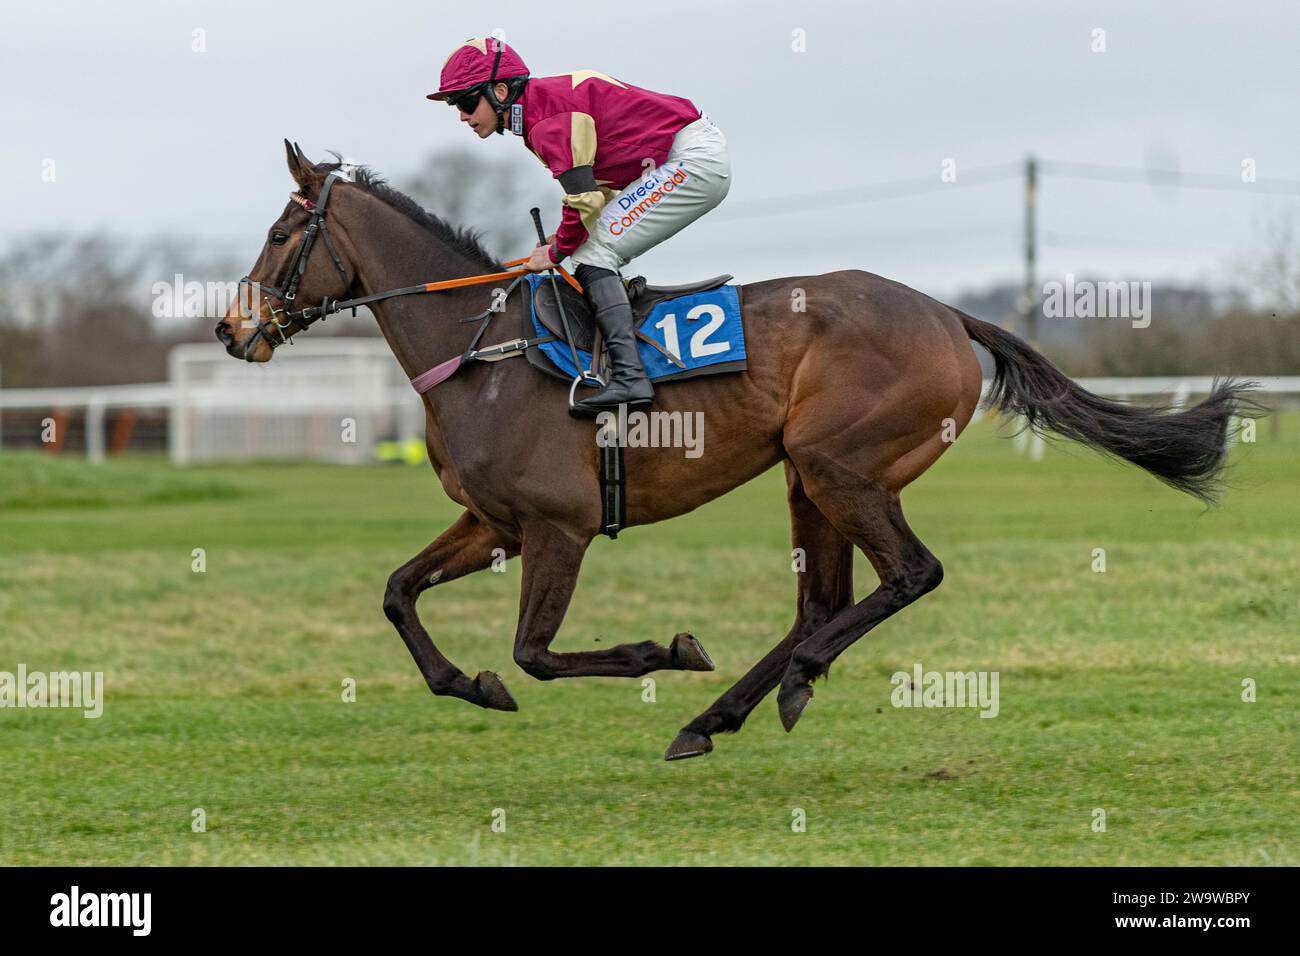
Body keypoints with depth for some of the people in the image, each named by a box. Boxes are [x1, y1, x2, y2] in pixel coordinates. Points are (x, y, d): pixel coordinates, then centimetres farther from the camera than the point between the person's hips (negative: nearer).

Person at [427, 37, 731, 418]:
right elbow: (600, 187, 18)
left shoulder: (546, 118, -18)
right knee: (597, 253, 13)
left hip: (694, 158, -10)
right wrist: (565, 239, 8)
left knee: (593, 254, -14)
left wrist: (557, 252, -5)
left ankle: (628, 377, -25)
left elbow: (584, 201, -21)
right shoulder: (549, 102, 13)